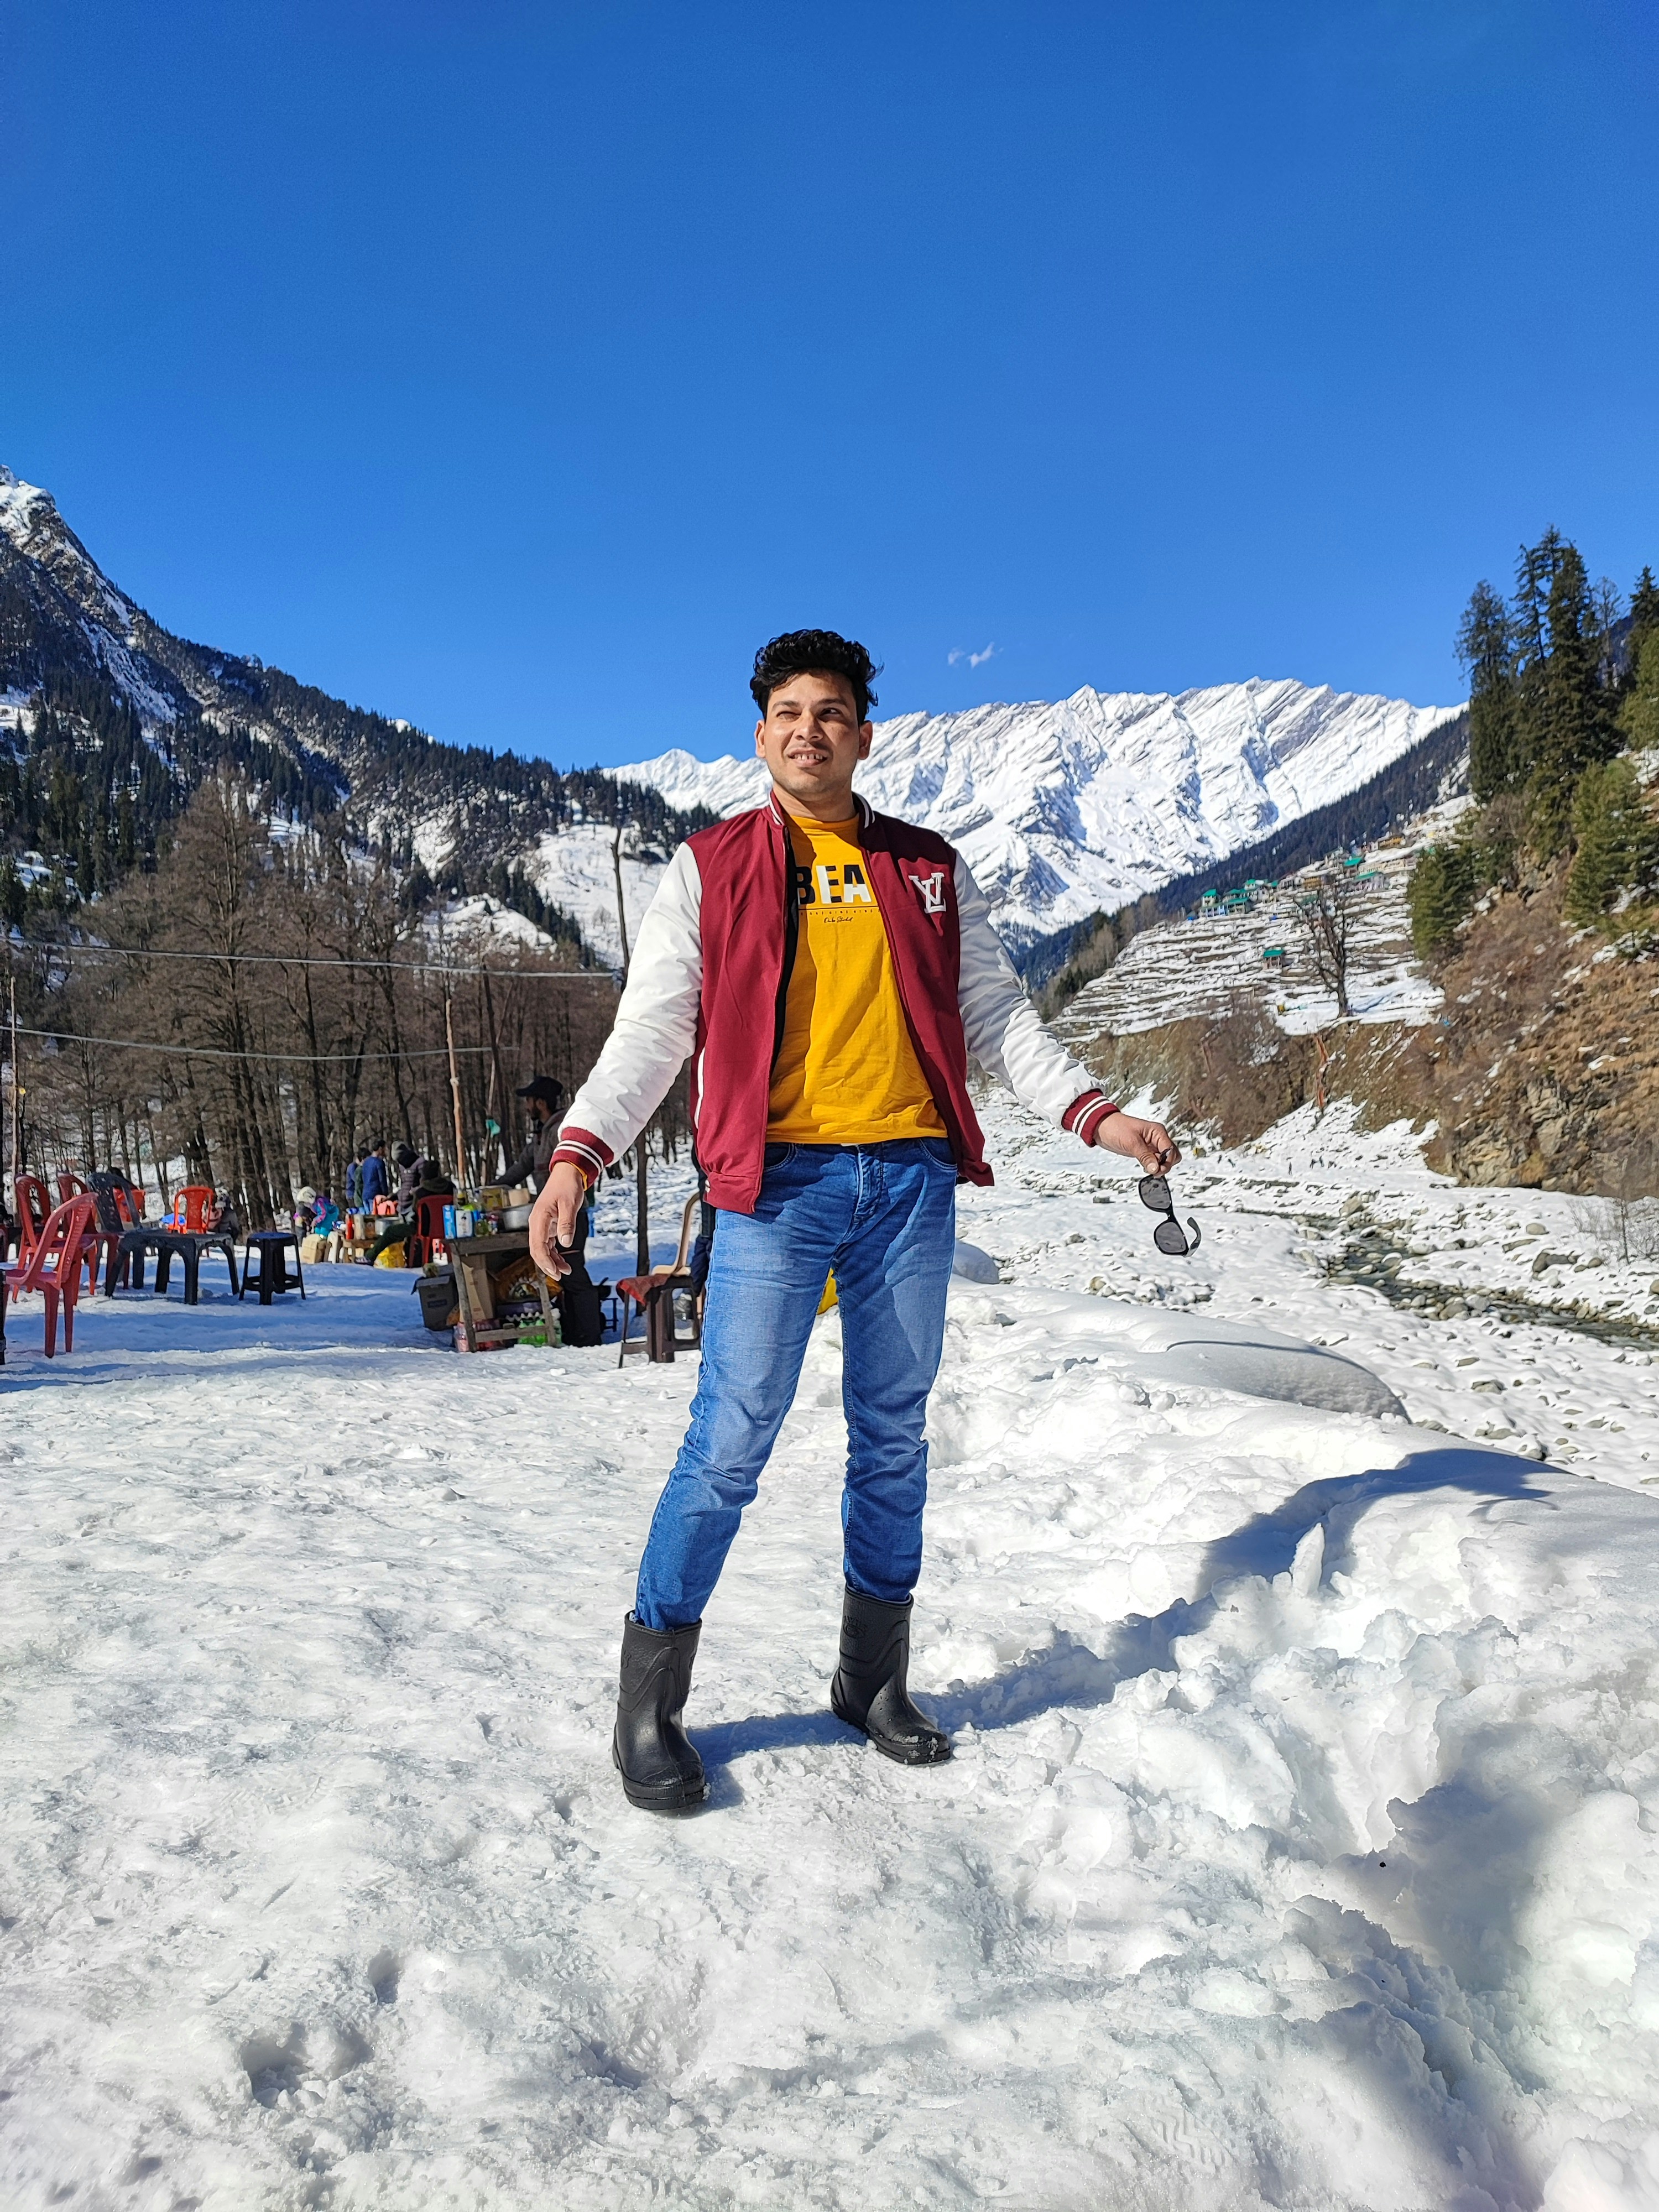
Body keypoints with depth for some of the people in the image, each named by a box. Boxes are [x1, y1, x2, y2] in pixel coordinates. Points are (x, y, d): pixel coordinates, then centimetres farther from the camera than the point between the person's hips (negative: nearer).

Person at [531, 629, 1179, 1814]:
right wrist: (580, 1151, -10)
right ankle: (650, 1706, 11)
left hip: (913, 1179, 3)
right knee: (733, 1439, -4)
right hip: (778, 1180, -3)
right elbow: (649, 1032, 3)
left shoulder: (931, 871, 15)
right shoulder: (710, 869, 8)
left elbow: (996, 1016, 16)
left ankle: (876, 1678, 27)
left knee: (894, 1435, 10)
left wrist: (1094, 1114, 4)